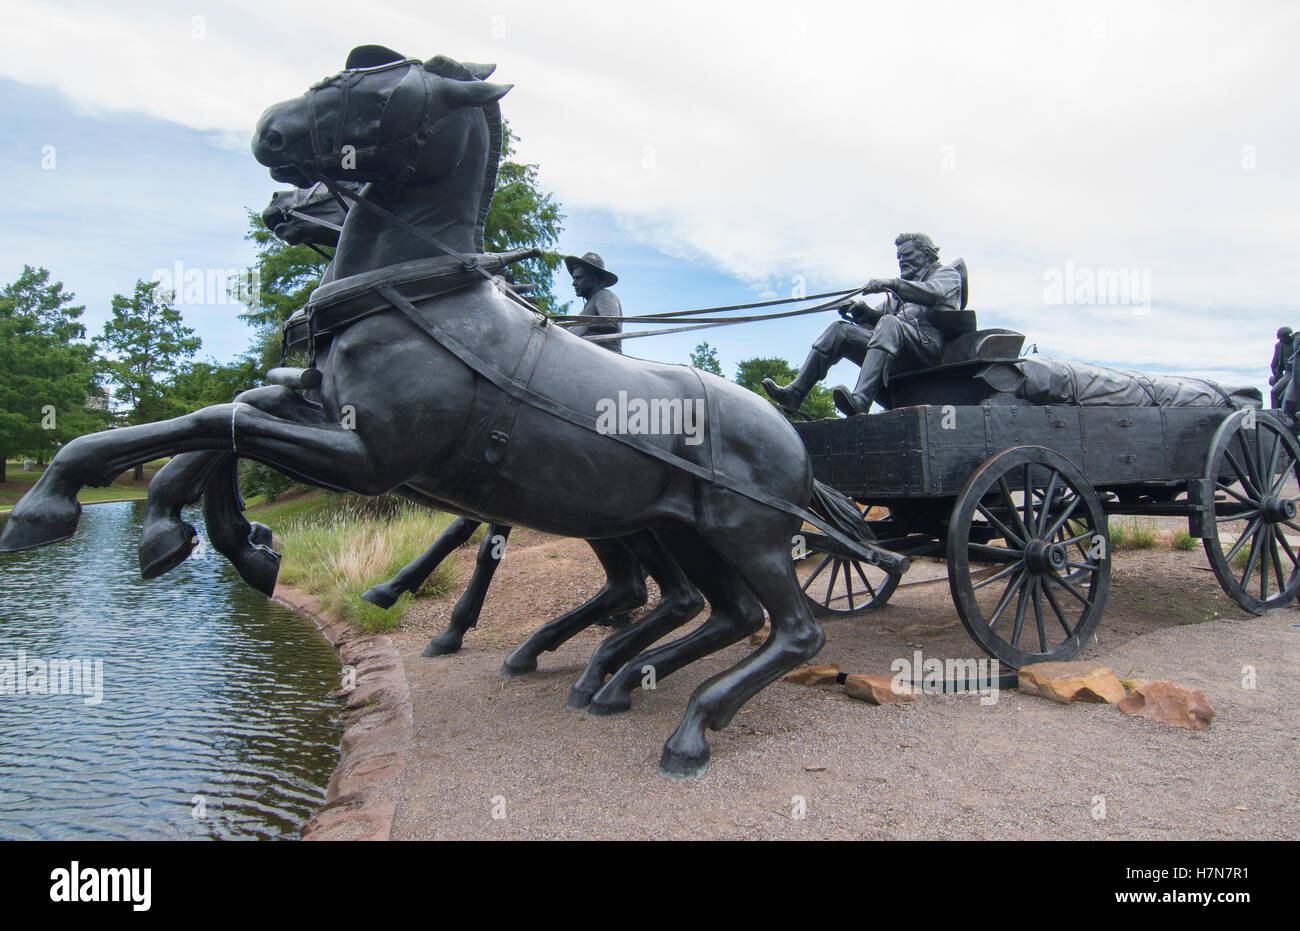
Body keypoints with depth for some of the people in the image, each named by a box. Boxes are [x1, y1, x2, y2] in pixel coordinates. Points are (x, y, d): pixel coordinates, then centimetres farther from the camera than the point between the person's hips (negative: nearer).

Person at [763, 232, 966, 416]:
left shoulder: (946, 273, 16)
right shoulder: (902, 287, 37)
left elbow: (935, 293, -10)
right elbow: (878, 317, 25)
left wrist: (891, 284, -19)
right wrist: (859, 307, 4)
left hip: (928, 342, -7)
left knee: (889, 324, -36)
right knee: (839, 330, -6)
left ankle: (860, 401, -56)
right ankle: (795, 392, -20)